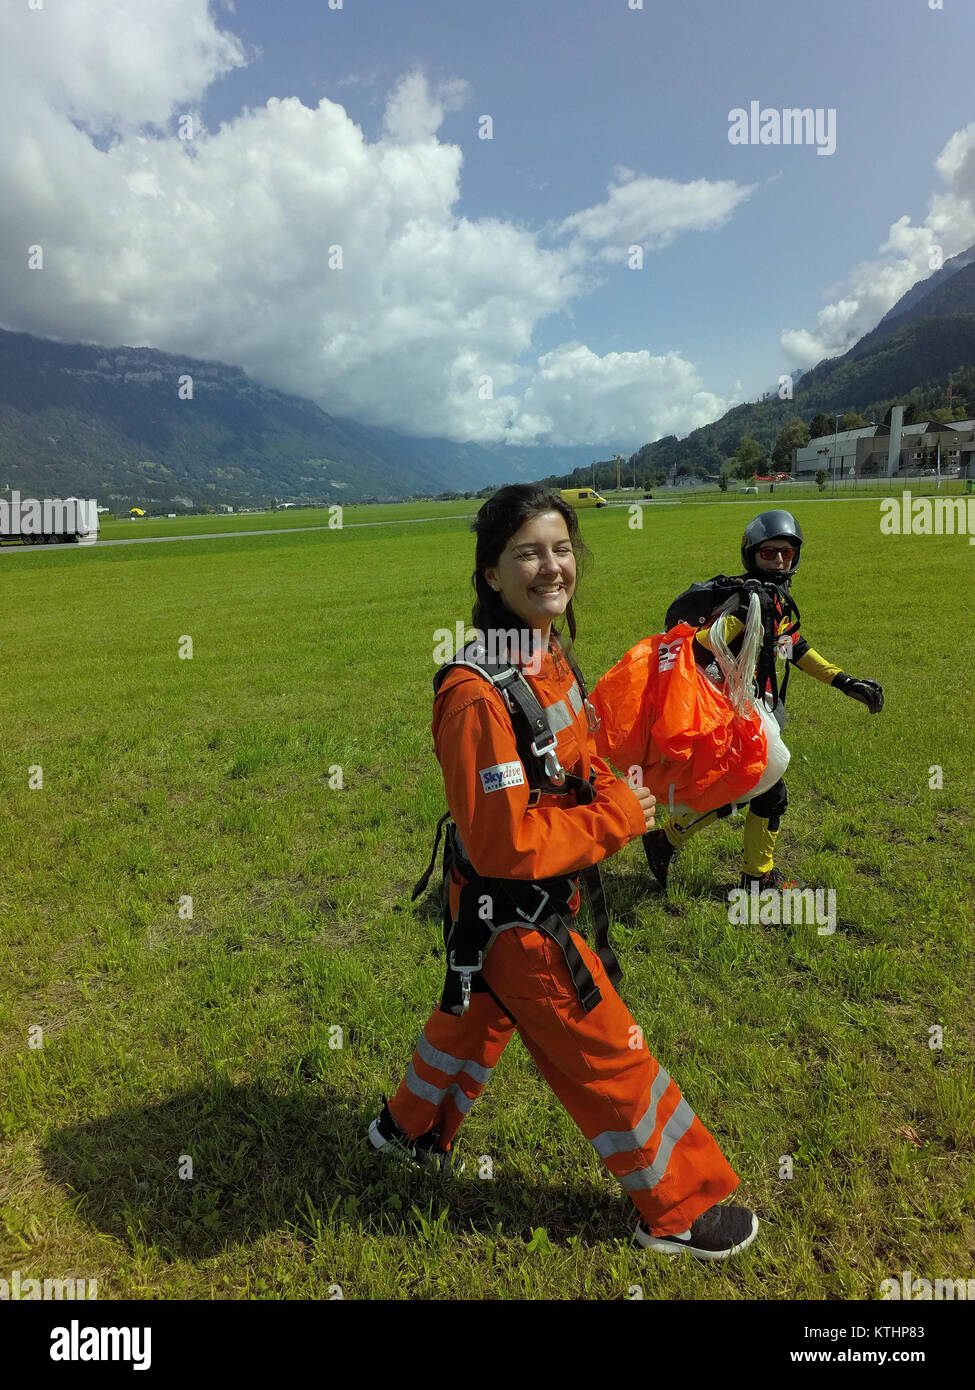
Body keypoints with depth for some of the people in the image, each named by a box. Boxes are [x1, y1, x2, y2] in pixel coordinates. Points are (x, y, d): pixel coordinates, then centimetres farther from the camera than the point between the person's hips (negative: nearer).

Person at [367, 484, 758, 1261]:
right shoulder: (479, 693, -32)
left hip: (539, 900, 8)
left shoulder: (552, 653, -4)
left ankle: (412, 1127, 57)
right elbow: (504, 845, -29)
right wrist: (619, 818, -21)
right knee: (609, 1055, 12)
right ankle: (680, 1208, 38)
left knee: (480, 1015, 30)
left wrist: (613, 792, -6)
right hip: (515, 914, -8)